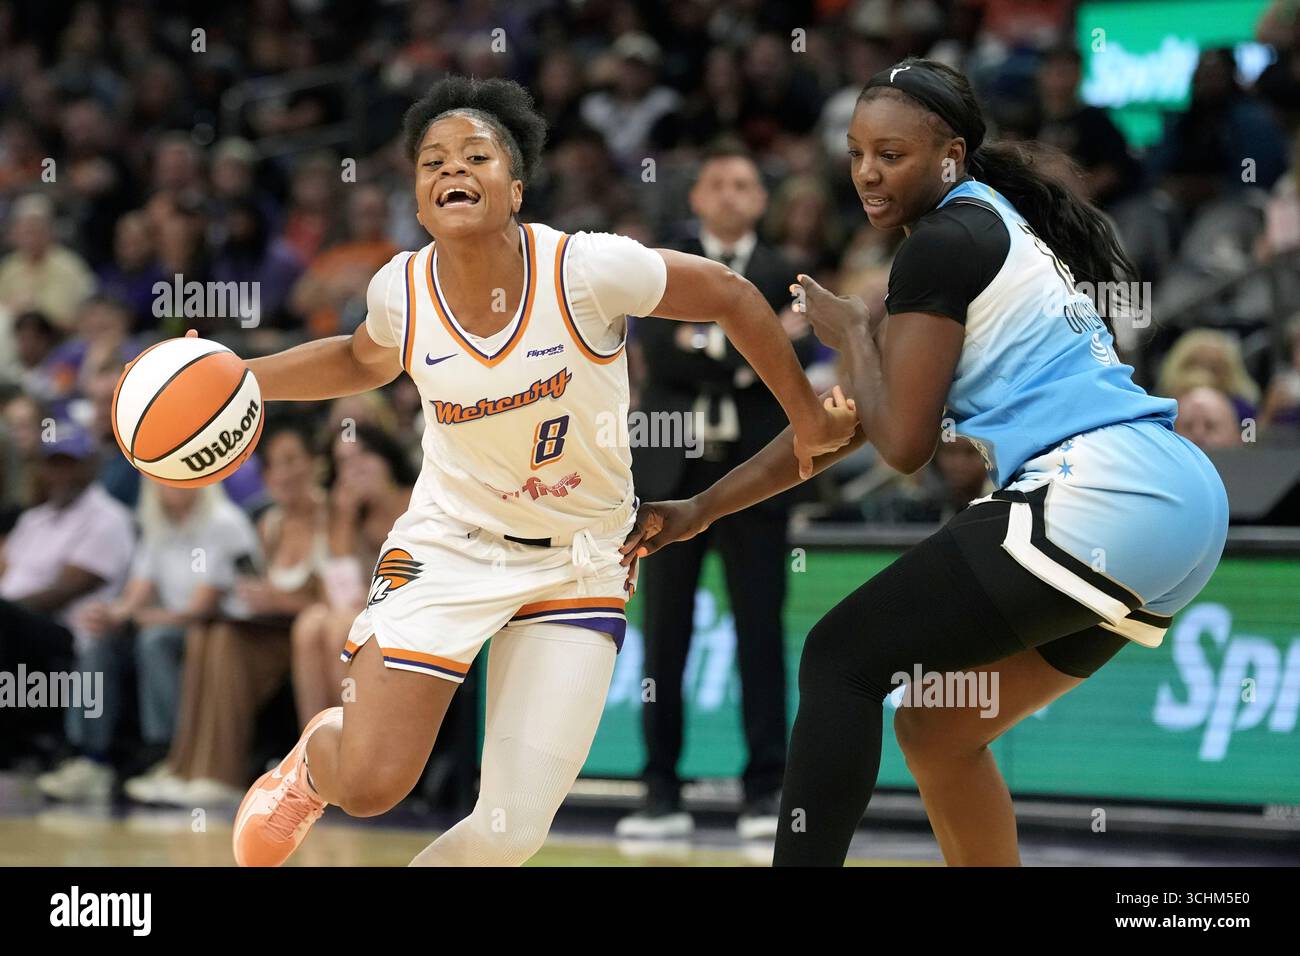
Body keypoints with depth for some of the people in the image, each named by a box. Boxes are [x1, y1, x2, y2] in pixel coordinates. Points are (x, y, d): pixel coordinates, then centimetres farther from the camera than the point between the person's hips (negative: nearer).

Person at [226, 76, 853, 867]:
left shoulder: (586, 269, -22)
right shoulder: (402, 290, -11)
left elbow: (730, 297, -7)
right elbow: (364, 362, 14)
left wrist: (808, 419, 2)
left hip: (577, 564, -1)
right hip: (450, 544, 1)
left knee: (513, 833, -7)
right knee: (370, 785, -13)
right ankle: (317, 761, 26)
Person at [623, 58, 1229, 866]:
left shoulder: (943, 243, -5)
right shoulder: (994, 227, 24)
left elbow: (903, 442, -8)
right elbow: (856, 419, 27)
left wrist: (852, 334, 9)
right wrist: (700, 510, 26)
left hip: (1096, 501, -10)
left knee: (841, 660, -4)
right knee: (938, 729, 17)